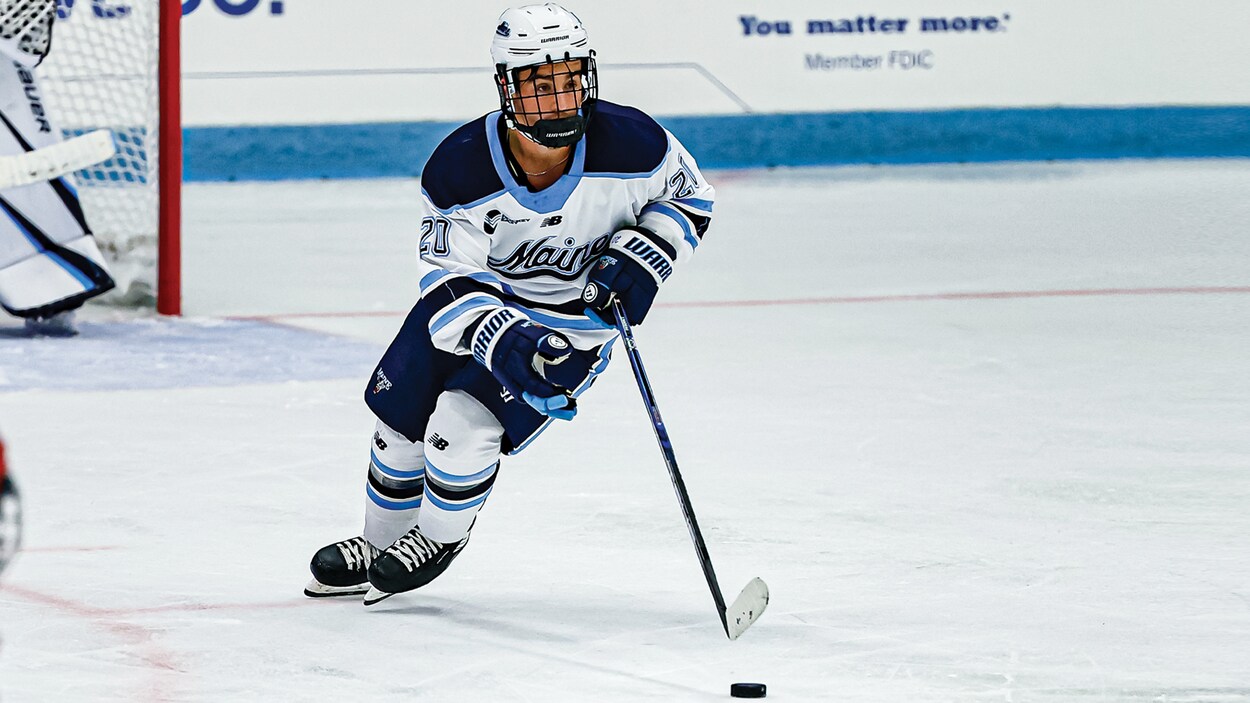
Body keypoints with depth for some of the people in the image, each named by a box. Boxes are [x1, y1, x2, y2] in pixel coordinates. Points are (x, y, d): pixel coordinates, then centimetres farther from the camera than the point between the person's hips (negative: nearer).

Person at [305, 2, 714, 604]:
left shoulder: (631, 145, -27)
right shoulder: (459, 169, -28)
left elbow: (689, 194, -5)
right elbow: (448, 283, -27)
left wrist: (641, 259, -21)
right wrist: (502, 342, -45)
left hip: (573, 319, -2)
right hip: (474, 300, 2)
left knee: (464, 425, -17)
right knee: (400, 420, 9)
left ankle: (439, 538, 13)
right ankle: (378, 544, 39)